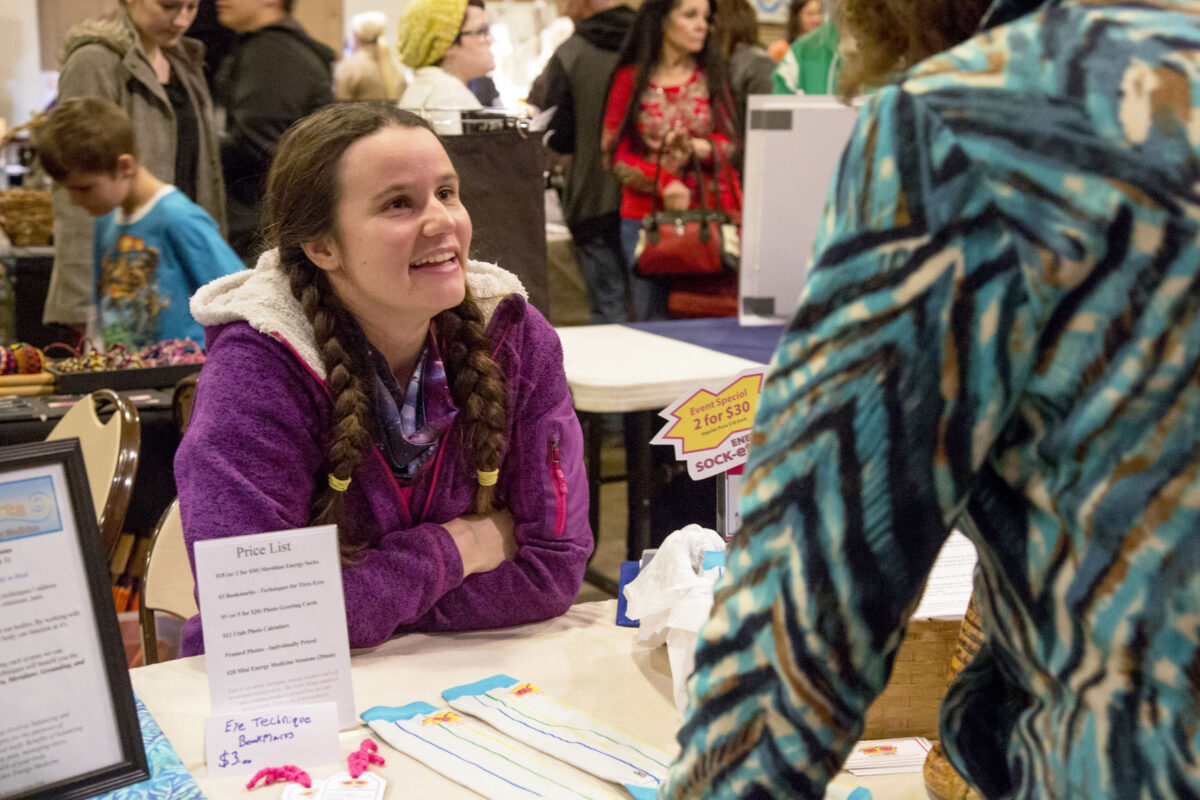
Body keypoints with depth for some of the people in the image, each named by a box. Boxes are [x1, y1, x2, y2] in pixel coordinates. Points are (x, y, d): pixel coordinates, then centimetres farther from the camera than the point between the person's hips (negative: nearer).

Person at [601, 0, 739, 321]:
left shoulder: (712, 76, 10)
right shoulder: (631, 78, 3)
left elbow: (729, 143, 9)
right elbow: (616, 152, 0)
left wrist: (698, 148, -13)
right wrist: (665, 184, -14)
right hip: (644, 216, -1)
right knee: (653, 321, -1)